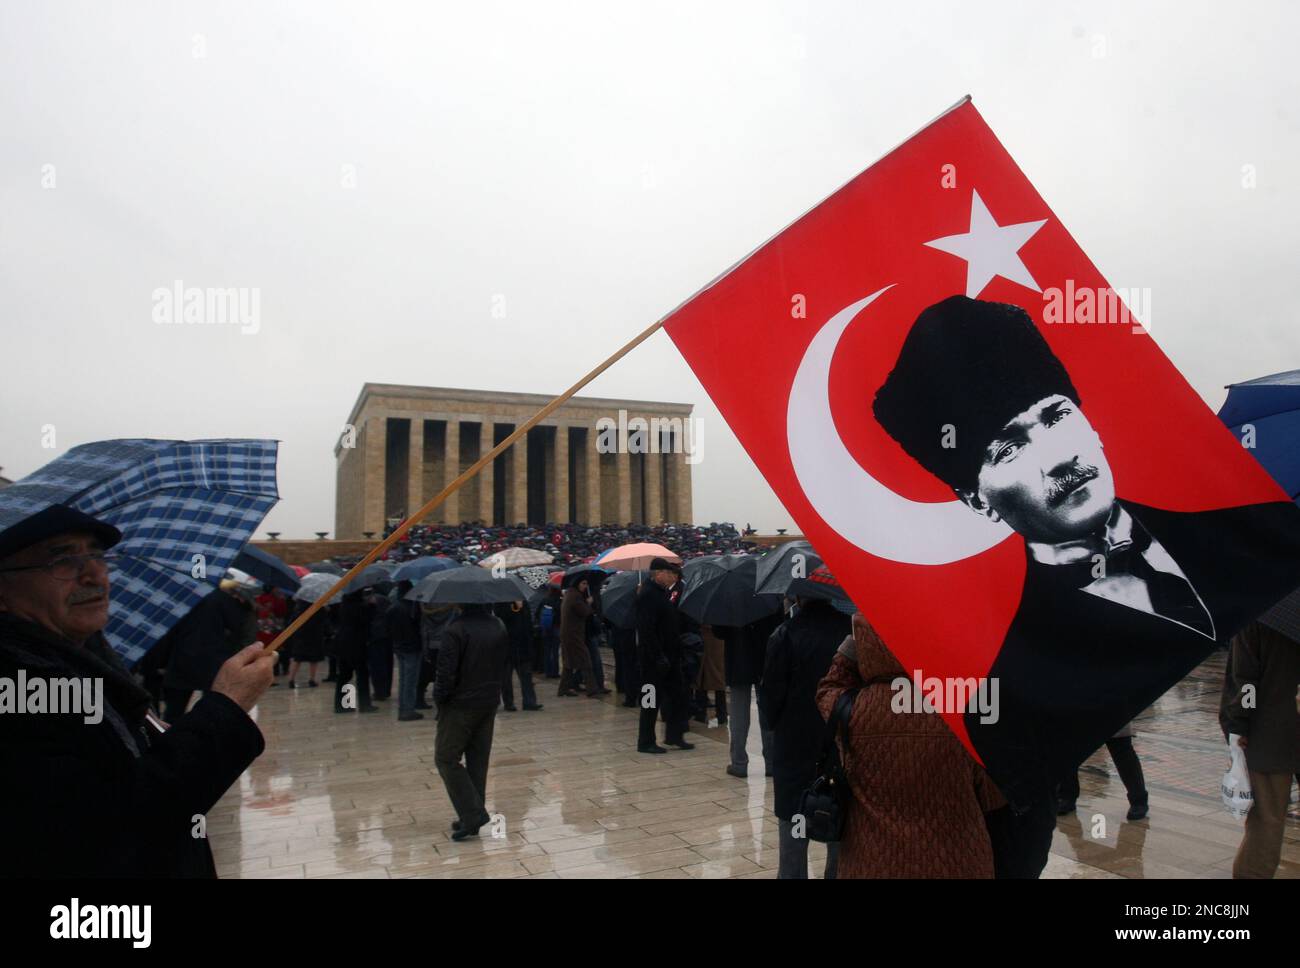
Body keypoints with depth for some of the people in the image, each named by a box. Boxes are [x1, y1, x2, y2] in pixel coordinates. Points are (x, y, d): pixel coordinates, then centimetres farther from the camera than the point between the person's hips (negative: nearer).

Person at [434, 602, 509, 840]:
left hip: (460, 705, -7)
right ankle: (471, 819, 18)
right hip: (490, 704, 7)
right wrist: (490, 691, 15)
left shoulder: (455, 630, -18)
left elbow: (446, 673, -19)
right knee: (478, 760, 13)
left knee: (446, 758, 4)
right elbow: (503, 666, 10)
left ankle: (472, 813, -5)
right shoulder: (499, 627, 5)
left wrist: (439, 699, -3)